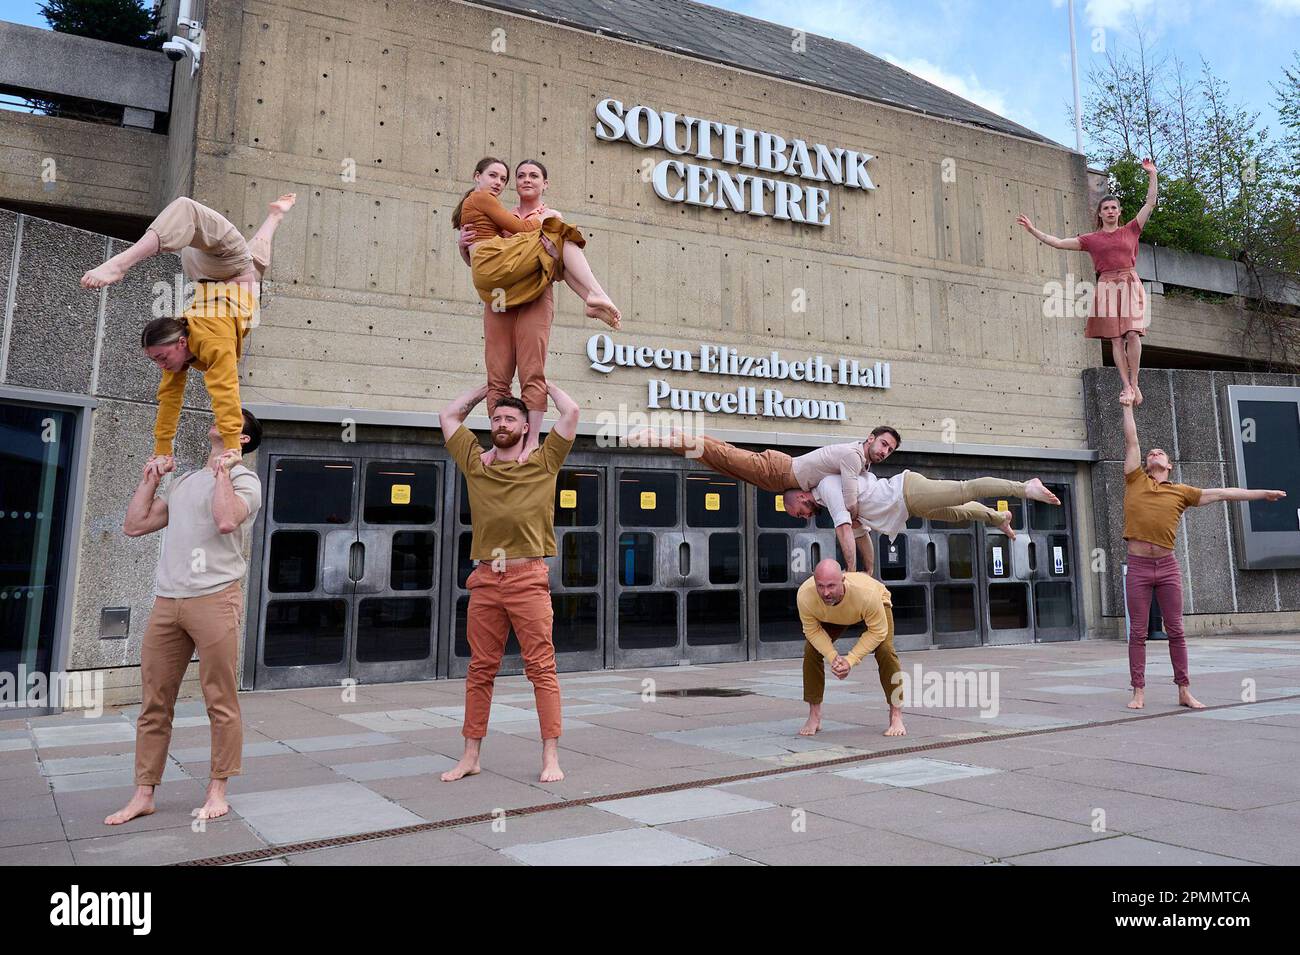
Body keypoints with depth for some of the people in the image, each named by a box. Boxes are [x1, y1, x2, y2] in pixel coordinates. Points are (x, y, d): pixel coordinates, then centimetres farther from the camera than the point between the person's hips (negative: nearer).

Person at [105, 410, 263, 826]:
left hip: (214, 600, -6)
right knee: (154, 703, 8)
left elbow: (226, 521, -20)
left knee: (221, 703, -1)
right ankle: (143, 795, 17)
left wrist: (223, 471, -8)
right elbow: (134, 525, 21)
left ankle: (217, 792, 9)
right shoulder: (182, 481, 23)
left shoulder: (244, 479, 2)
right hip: (166, 601, 6)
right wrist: (149, 479, 19)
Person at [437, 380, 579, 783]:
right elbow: (448, 416, 25)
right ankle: (470, 756, 17)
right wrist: (487, 387, 29)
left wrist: (545, 385, 20)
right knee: (480, 670, 8)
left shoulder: (543, 463, 8)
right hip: (485, 579, 3)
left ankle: (551, 757, 2)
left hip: (529, 578, -3)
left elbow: (571, 412, 4)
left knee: (541, 668, -2)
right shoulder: (475, 464, 15)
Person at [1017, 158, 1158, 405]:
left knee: (1132, 334, -14)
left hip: (1130, 285, 0)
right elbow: (1058, 243, 10)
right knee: (1116, 338, -5)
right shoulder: (1091, 239, 12)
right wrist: (1033, 230, 5)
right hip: (1106, 286, 0)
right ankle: (1127, 386, -3)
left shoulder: (1130, 230, 14)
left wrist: (1152, 175, 9)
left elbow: (1150, 203, 12)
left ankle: (1135, 383, -8)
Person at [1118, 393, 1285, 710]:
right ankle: (1139, 692, 5)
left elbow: (1220, 493, 17)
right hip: (1138, 566, -2)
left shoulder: (1181, 492, 12)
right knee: (1138, 632, 0)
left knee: (1176, 630, 5)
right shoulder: (1135, 481, 7)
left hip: (1167, 565, 2)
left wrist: (1262, 493, 20)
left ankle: (1184, 691, 13)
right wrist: (1128, 408, 9)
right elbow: (1131, 441, 7)